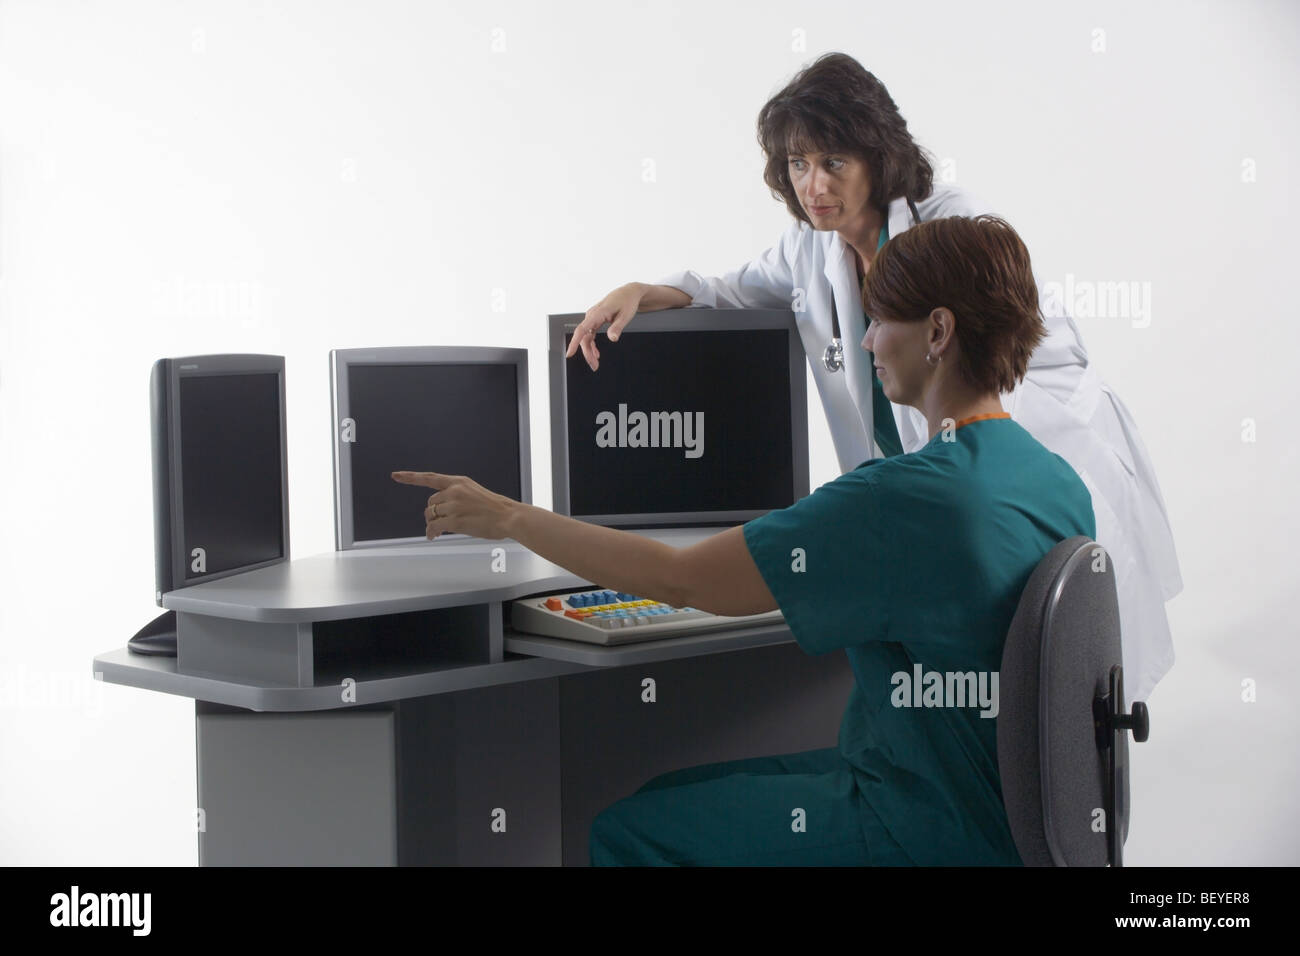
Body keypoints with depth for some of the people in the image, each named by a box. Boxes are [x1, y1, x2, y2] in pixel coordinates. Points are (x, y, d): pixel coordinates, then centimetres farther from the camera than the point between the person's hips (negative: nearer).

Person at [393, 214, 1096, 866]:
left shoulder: (908, 495, -25)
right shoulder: (1059, 482, 2)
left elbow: (678, 578, -21)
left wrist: (508, 517, -10)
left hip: (926, 834, -9)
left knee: (627, 830, 1)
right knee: (682, 792, 20)